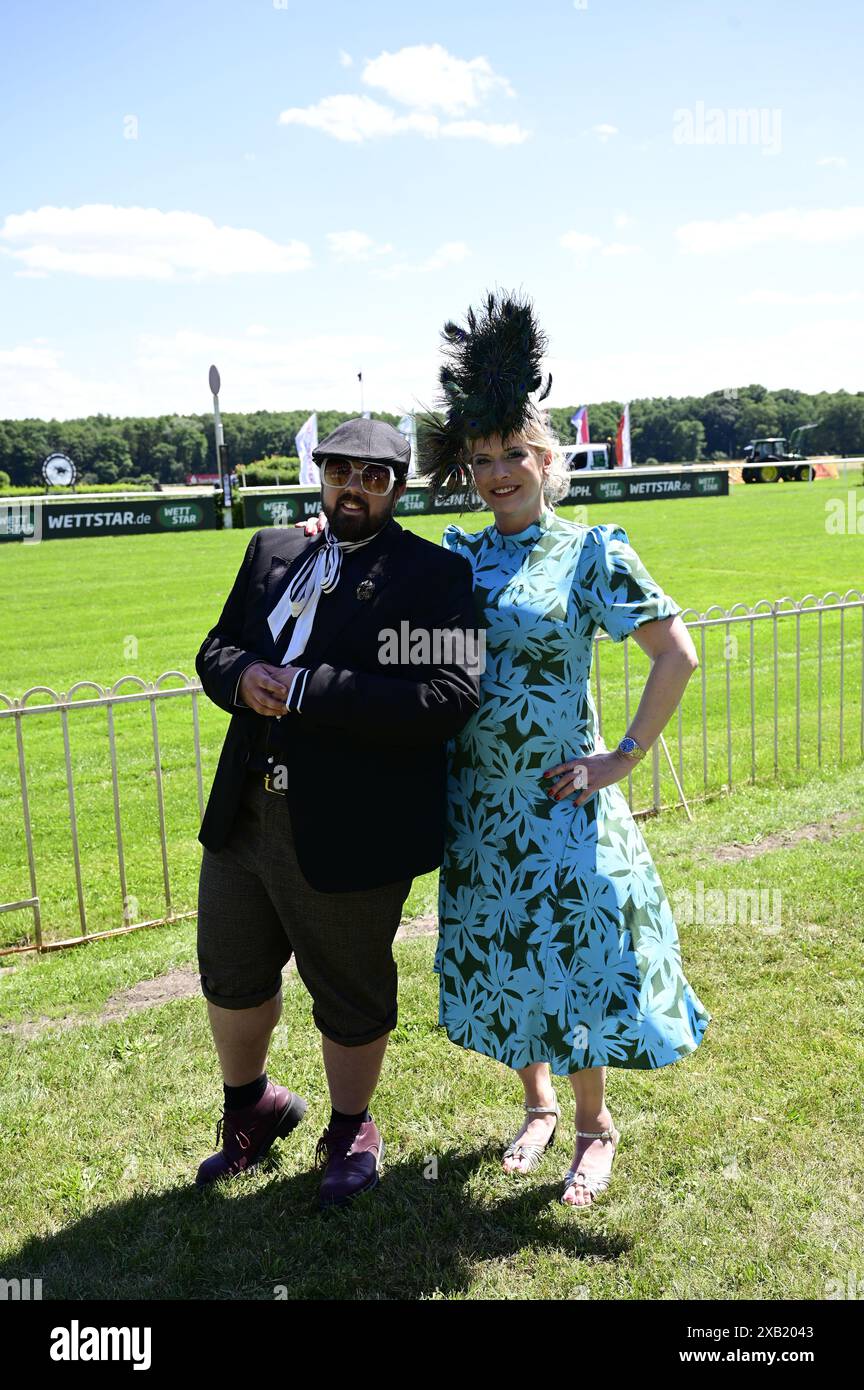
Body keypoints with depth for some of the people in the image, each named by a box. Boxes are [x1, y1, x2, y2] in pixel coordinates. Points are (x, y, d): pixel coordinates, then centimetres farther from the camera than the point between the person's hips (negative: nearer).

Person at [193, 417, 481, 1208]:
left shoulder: (434, 575, -10)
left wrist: (307, 690, -25)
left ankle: (350, 1132, 43)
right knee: (231, 976, 23)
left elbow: (451, 698, -22)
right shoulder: (272, 552, 10)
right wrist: (242, 676, -10)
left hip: (351, 833, -6)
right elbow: (216, 647, 15)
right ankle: (251, 1109, 51)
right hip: (245, 816, 6)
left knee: (351, 998, 14)